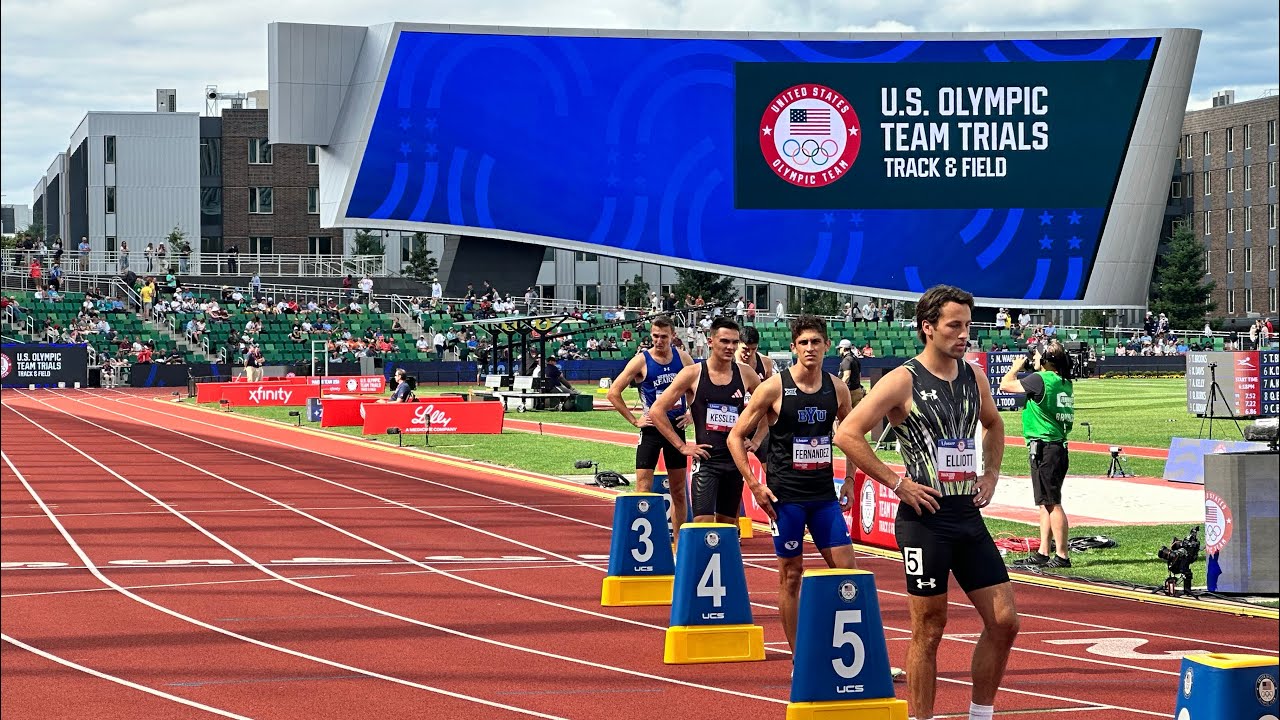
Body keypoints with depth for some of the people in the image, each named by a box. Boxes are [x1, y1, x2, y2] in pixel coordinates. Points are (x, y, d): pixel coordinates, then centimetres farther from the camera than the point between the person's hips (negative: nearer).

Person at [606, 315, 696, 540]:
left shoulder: (683, 358, 2)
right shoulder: (641, 361, -9)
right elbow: (613, 393, -8)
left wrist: (692, 413, 5)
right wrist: (634, 420, -9)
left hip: (677, 428, 4)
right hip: (652, 430, -4)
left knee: (678, 491, 10)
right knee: (643, 489, -9)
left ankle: (678, 540, 18)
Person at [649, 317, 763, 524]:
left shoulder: (745, 374, 3)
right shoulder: (693, 373, -5)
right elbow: (657, 410, -4)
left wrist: (756, 440, 10)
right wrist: (681, 446, -7)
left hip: (736, 461, 4)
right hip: (706, 460, -4)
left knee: (728, 524, 11)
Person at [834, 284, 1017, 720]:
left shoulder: (973, 377, 10)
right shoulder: (904, 381, -10)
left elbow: (993, 424, 30)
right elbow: (847, 434, -16)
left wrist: (991, 473, 15)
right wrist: (897, 483, -16)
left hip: (969, 515, 6)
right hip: (925, 519, -6)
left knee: (1004, 621, 3)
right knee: (928, 629, -1)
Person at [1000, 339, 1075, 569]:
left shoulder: (1039, 380, -14)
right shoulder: (1065, 382, 10)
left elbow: (1005, 385, -7)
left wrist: (1016, 367, 10)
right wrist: (1026, 369, 24)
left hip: (1044, 448, -9)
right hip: (1059, 446, 9)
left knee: (1052, 504, -6)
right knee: (1046, 504, 14)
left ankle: (1062, 556, -5)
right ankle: (1043, 554, 18)